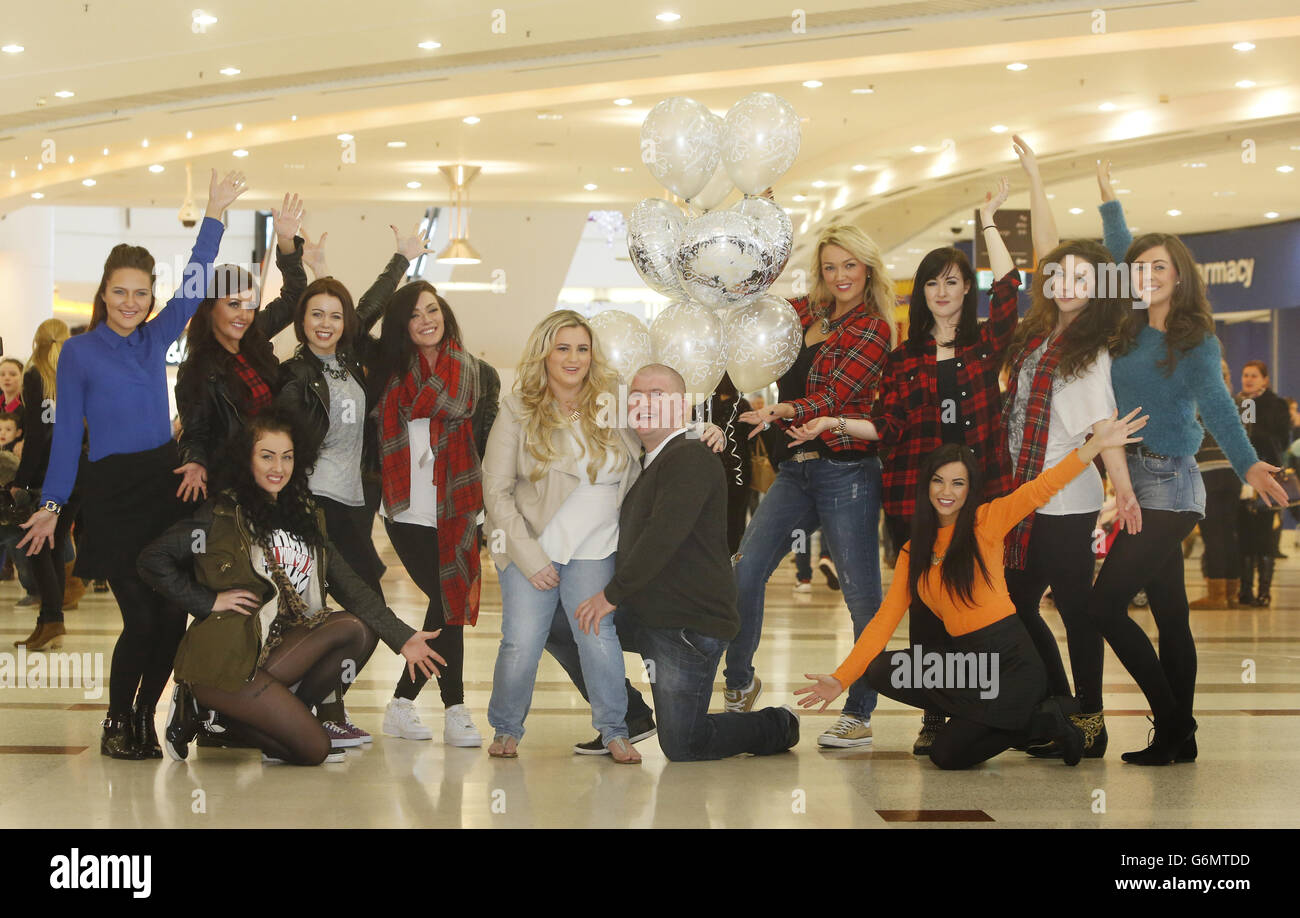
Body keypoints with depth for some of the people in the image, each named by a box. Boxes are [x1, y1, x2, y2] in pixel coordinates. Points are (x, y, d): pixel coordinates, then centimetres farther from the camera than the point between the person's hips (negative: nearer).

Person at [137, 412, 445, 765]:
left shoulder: (306, 516, 16)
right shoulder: (224, 514, 0)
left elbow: (346, 583, 7)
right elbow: (153, 559, -3)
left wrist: (402, 637, -3)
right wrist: (208, 602, -8)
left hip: (279, 648, 6)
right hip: (226, 653, -6)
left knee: (358, 630, -15)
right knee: (313, 749, -17)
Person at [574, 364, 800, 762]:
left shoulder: (690, 458, -15)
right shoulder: (649, 465, 18)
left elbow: (663, 536, -25)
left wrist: (613, 594, -21)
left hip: (690, 623, -9)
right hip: (644, 616, 9)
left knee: (682, 747, -7)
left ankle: (777, 726, 19)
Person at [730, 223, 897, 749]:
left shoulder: (873, 329, -5)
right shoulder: (802, 313, 12)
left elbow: (834, 397, -16)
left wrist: (780, 411, -33)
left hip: (846, 471, -6)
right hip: (796, 468, 6)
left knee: (861, 593, -2)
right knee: (744, 571, -1)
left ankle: (860, 714, 7)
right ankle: (740, 683, 19)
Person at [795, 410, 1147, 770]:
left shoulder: (987, 521, -3)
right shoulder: (913, 552, 11)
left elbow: (1041, 488, -19)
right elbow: (885, 619, 6)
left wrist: (1096, 444, -35)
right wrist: (841, 678, -3)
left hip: (1010, 656, -6)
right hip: (964, 657, 6)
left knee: (947, 755, -15)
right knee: (882, 670, -16)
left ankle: (1045, 718, 5)